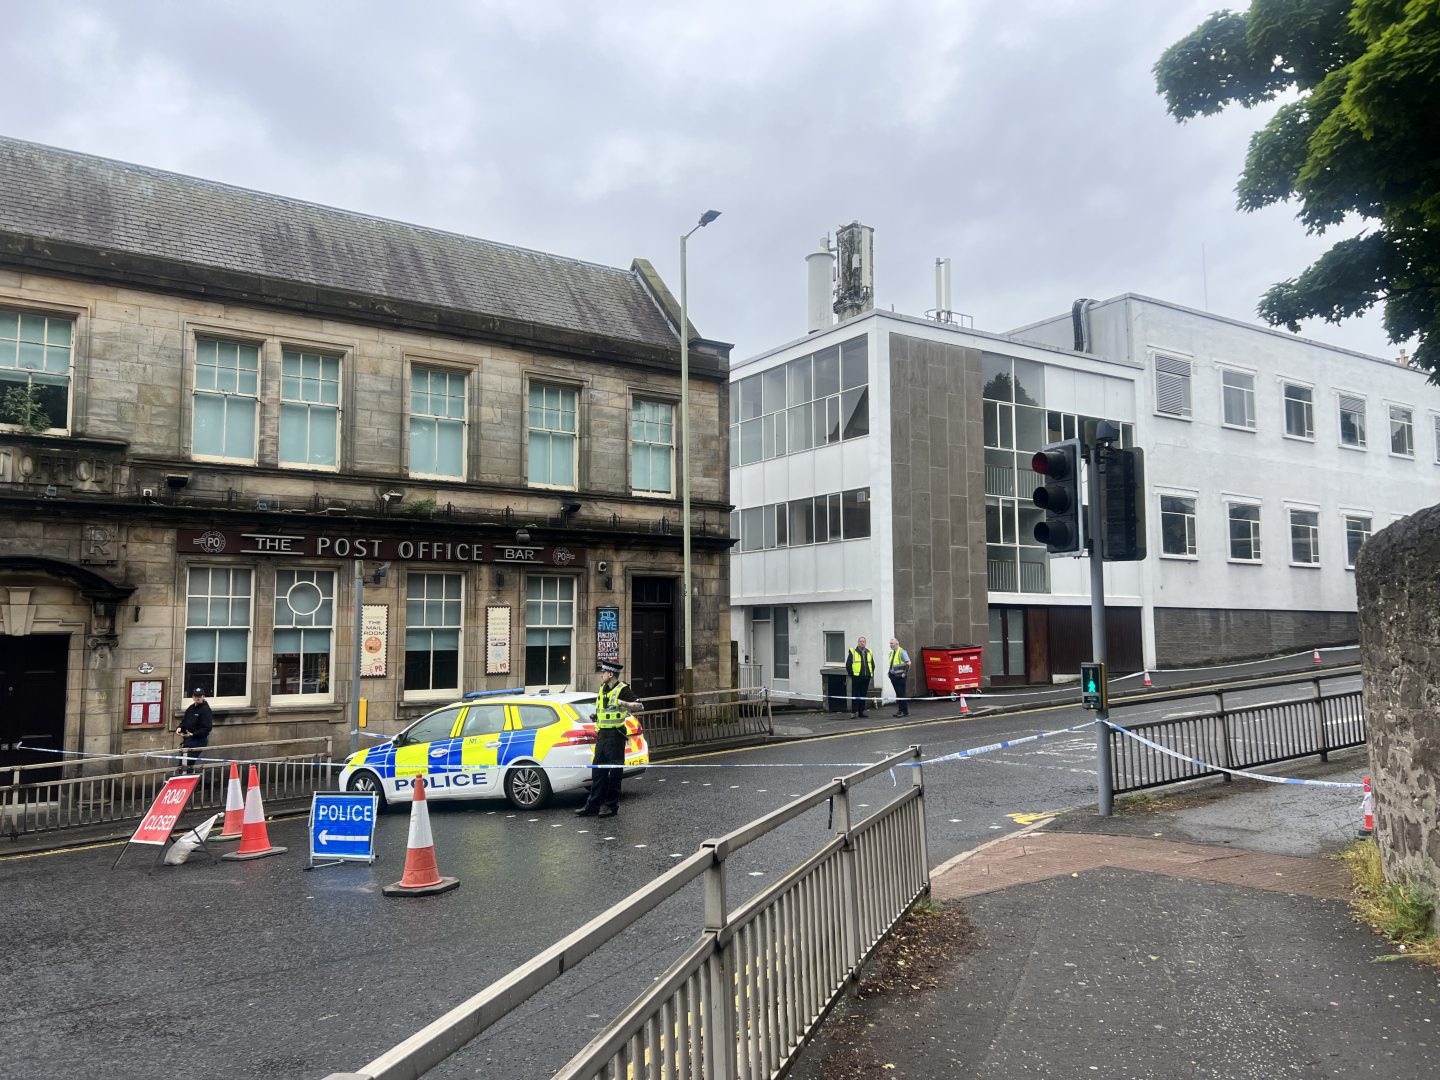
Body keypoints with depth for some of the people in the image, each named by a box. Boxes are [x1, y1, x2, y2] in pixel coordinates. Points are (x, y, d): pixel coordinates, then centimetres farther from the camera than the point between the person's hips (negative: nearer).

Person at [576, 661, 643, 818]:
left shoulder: (622, 690, -10)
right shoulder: (603, 689, 15)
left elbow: (639, 706, -20)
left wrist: (621, 703, -32)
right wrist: (595, 715, 12)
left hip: (615, 735, -8)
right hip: (602, 734, 8)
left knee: (614, 772, 0)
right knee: (597, 770, 8)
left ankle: (612, 806, 8)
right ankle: (593, 805, 13)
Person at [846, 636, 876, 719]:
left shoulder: (869, 652, 15)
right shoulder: (853, 652, 1)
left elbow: (872, 664, 22)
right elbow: (848, 664, -1)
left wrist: (871, 673, 11)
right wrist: (851, 674, -4)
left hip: (866, 677, 5)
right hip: (856, 677, -5)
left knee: (863, 695, 9)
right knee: (855, 695, -5)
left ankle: (861, 712, 15)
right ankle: (854, 712, -4)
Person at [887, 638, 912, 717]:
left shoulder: (902, 652, -10)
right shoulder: (891, 653, 13)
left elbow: (908, 663, -16)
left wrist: (905, 673, -15)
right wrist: (890, 672, 13)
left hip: (900, 677, -7)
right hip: (893, 676, 7)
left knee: (901, 694, -6)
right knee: (898, 694, 10)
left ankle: (905, 712, -1)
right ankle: (900, 710, 15)